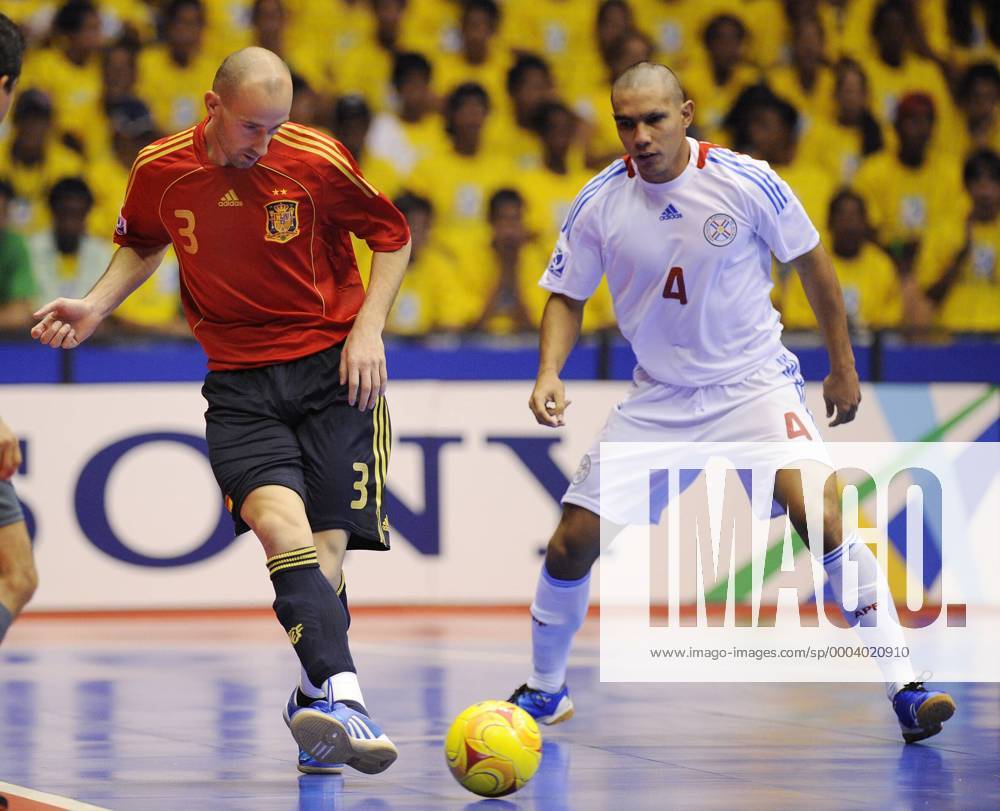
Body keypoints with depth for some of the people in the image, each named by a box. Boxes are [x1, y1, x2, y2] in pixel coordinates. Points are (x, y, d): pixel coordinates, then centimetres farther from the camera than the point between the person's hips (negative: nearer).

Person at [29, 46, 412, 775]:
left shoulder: (317, 161, -8)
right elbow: (143, 245, 21)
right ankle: (341, 695, -41)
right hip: (239, 382, 1)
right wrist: (96, 307, 6)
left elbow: (392, 236, 7)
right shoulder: (161, 171, -1)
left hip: (332, 367, -1)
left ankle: (316, 715, 6)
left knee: (326, 544, -9)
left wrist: (368, 327, -4)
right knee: (279, 519, -25)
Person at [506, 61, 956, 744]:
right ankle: (545, 691, 25)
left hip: (753, 381, -3)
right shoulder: (600, 204, -9)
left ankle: (905, 689, -23)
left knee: (817, 508, -26)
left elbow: (812, 261, -1)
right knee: (572, 544, -1)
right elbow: (567, 297, 5)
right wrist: (550, 372, -14)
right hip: (657, 397, 3)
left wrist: (843, 367, 5)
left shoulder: (746, 182, -15)